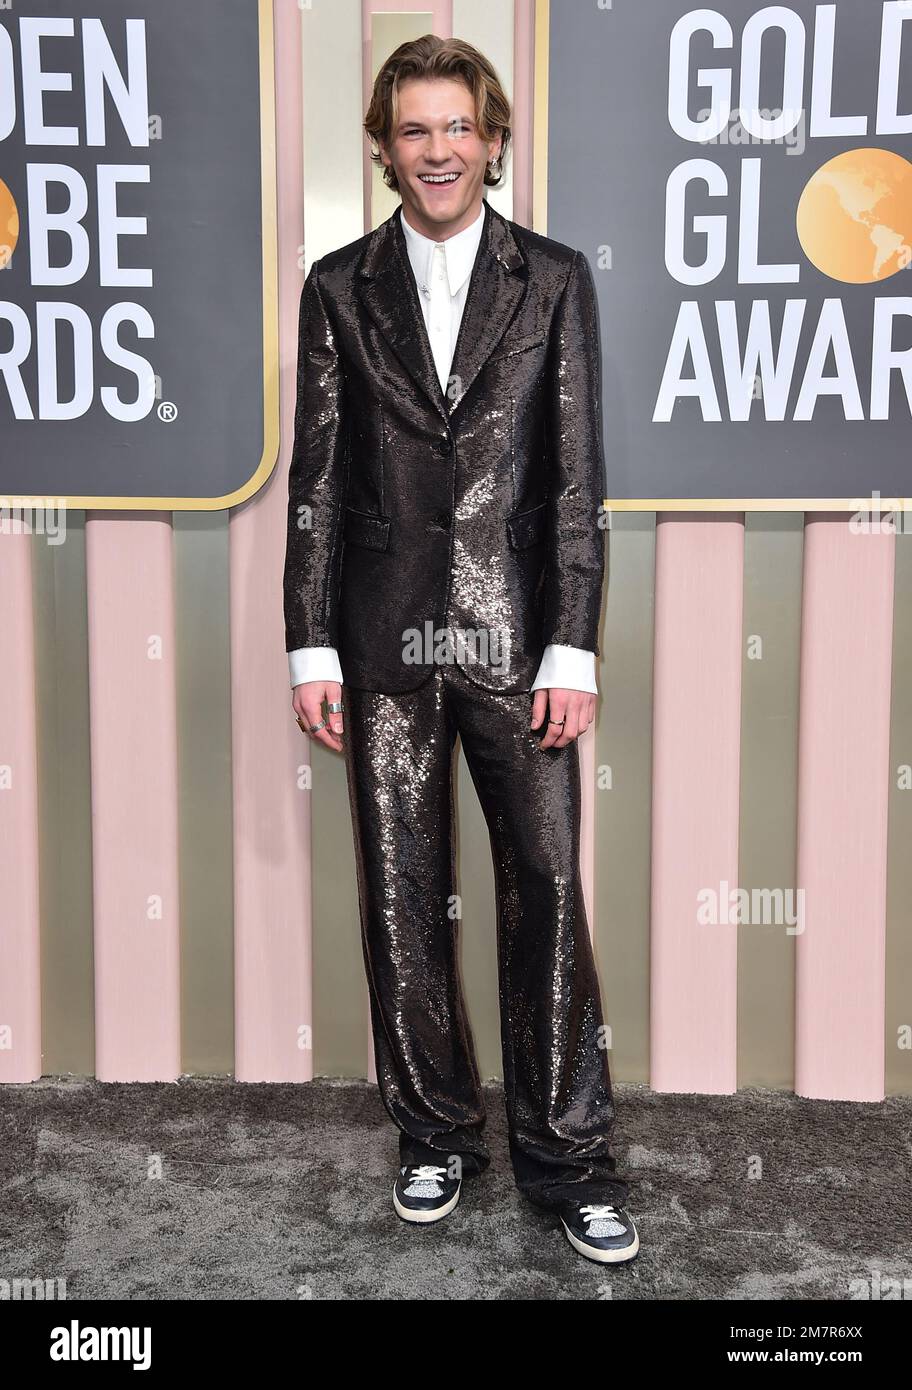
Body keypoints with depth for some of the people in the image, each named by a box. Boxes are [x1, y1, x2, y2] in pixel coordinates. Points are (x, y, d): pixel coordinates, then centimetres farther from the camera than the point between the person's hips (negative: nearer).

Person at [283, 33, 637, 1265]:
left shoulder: (555, 281, 5)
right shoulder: (339, 288, 8)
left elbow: (576, 474, 0)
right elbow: (315, 478, 6)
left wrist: (571, 648, -6)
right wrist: (312, 646, 0)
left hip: (514, 634, -1)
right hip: (384, 641, 2)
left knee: (548, 889, -1)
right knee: (402, 899, 8)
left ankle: (565, 1154, 15)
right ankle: (436, 1133, 25)